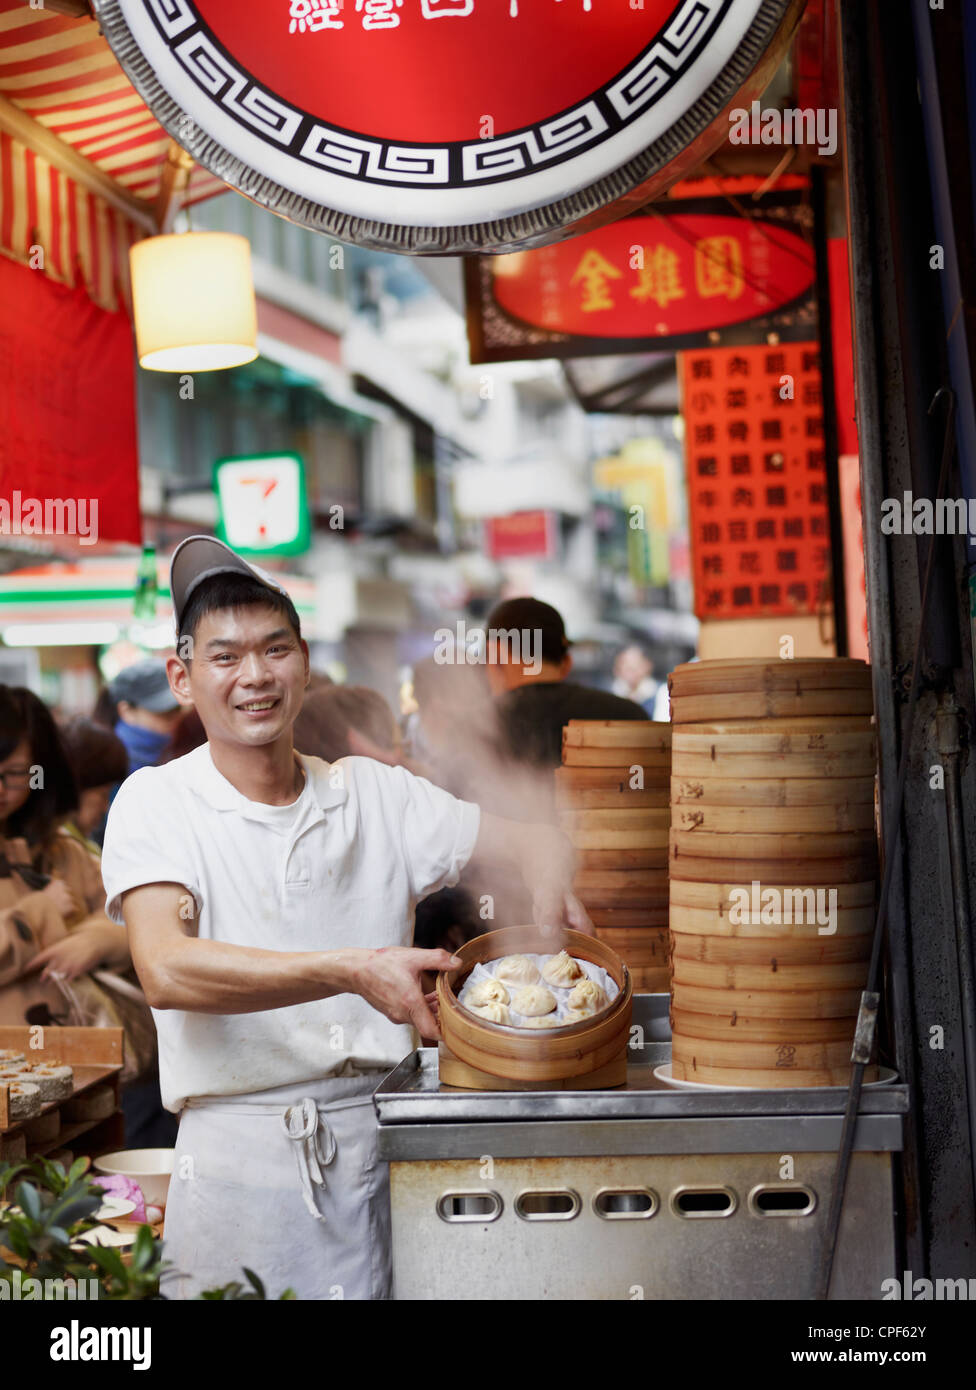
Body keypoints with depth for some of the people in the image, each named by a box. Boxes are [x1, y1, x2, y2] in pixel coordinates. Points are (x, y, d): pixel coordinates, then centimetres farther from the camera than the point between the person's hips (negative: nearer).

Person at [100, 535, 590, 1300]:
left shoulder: (376, 792, 10)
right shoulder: (155, 802, -1)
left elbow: (534, 837, 8)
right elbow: (167, 972, -17)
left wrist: (550, 887, -17)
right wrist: (354, 971, -27)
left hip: (380, 1146, 3)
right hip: (240, 1152, -2)